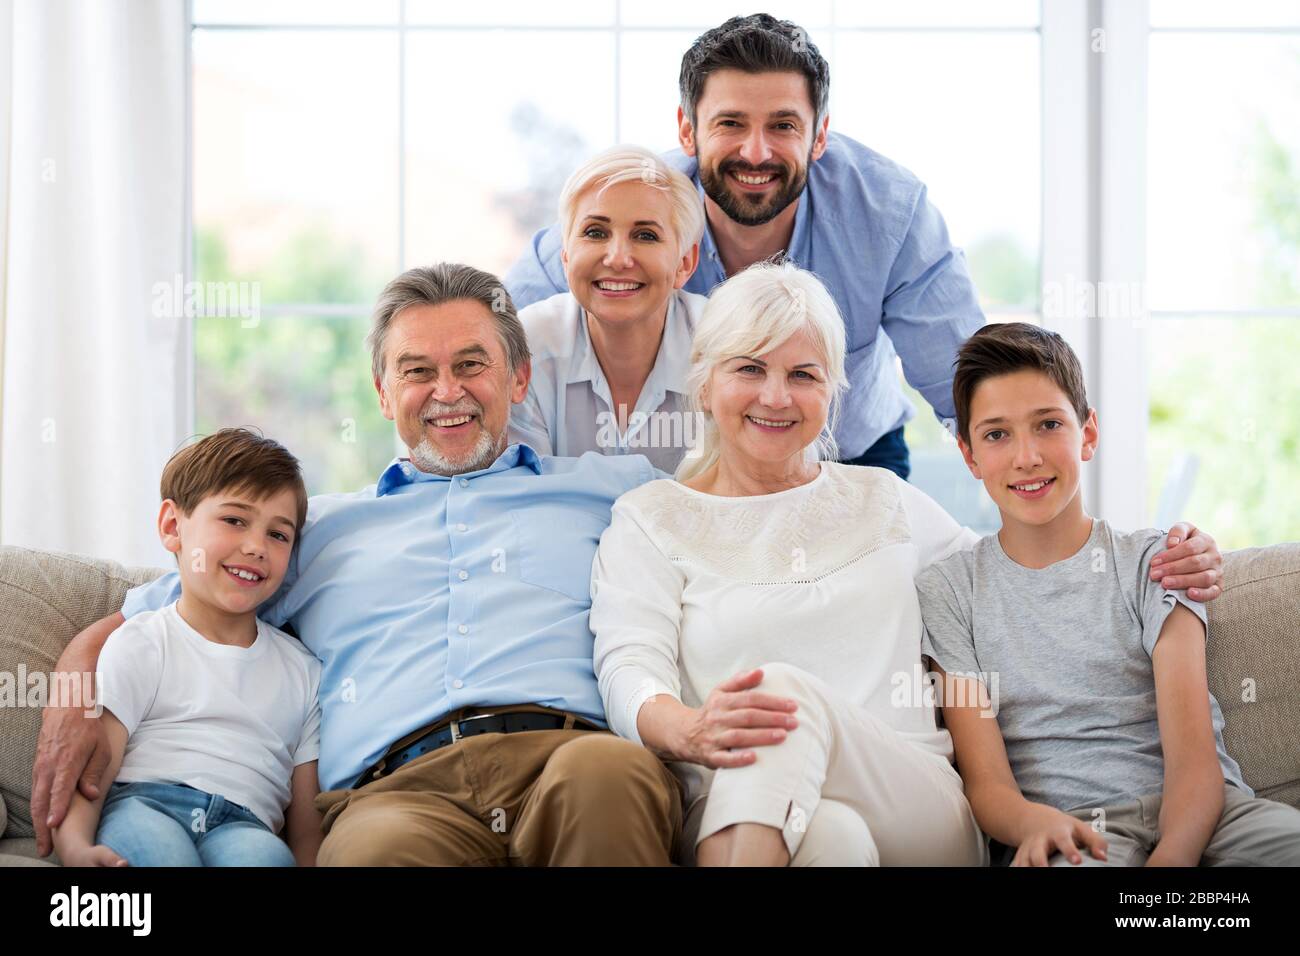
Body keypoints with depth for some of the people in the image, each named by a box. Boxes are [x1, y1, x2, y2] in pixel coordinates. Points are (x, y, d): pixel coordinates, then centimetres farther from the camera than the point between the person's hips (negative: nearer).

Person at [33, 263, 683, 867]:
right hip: (397, 788, -1)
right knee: (380, 848, -40)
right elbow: (130, 624, 31)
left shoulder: (606, 488, 29)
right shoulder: (319, 526, 32)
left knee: (606, 771, -38)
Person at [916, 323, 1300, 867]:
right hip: (1065, 828, -2)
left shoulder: (1151, 563, 10)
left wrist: (1169, 859, -26)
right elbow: (986, 783, 1)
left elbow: (1194, 760, -3)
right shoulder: (947, 592, 11)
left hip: (1190, 819, 2)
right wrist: (1036, 822, -24)